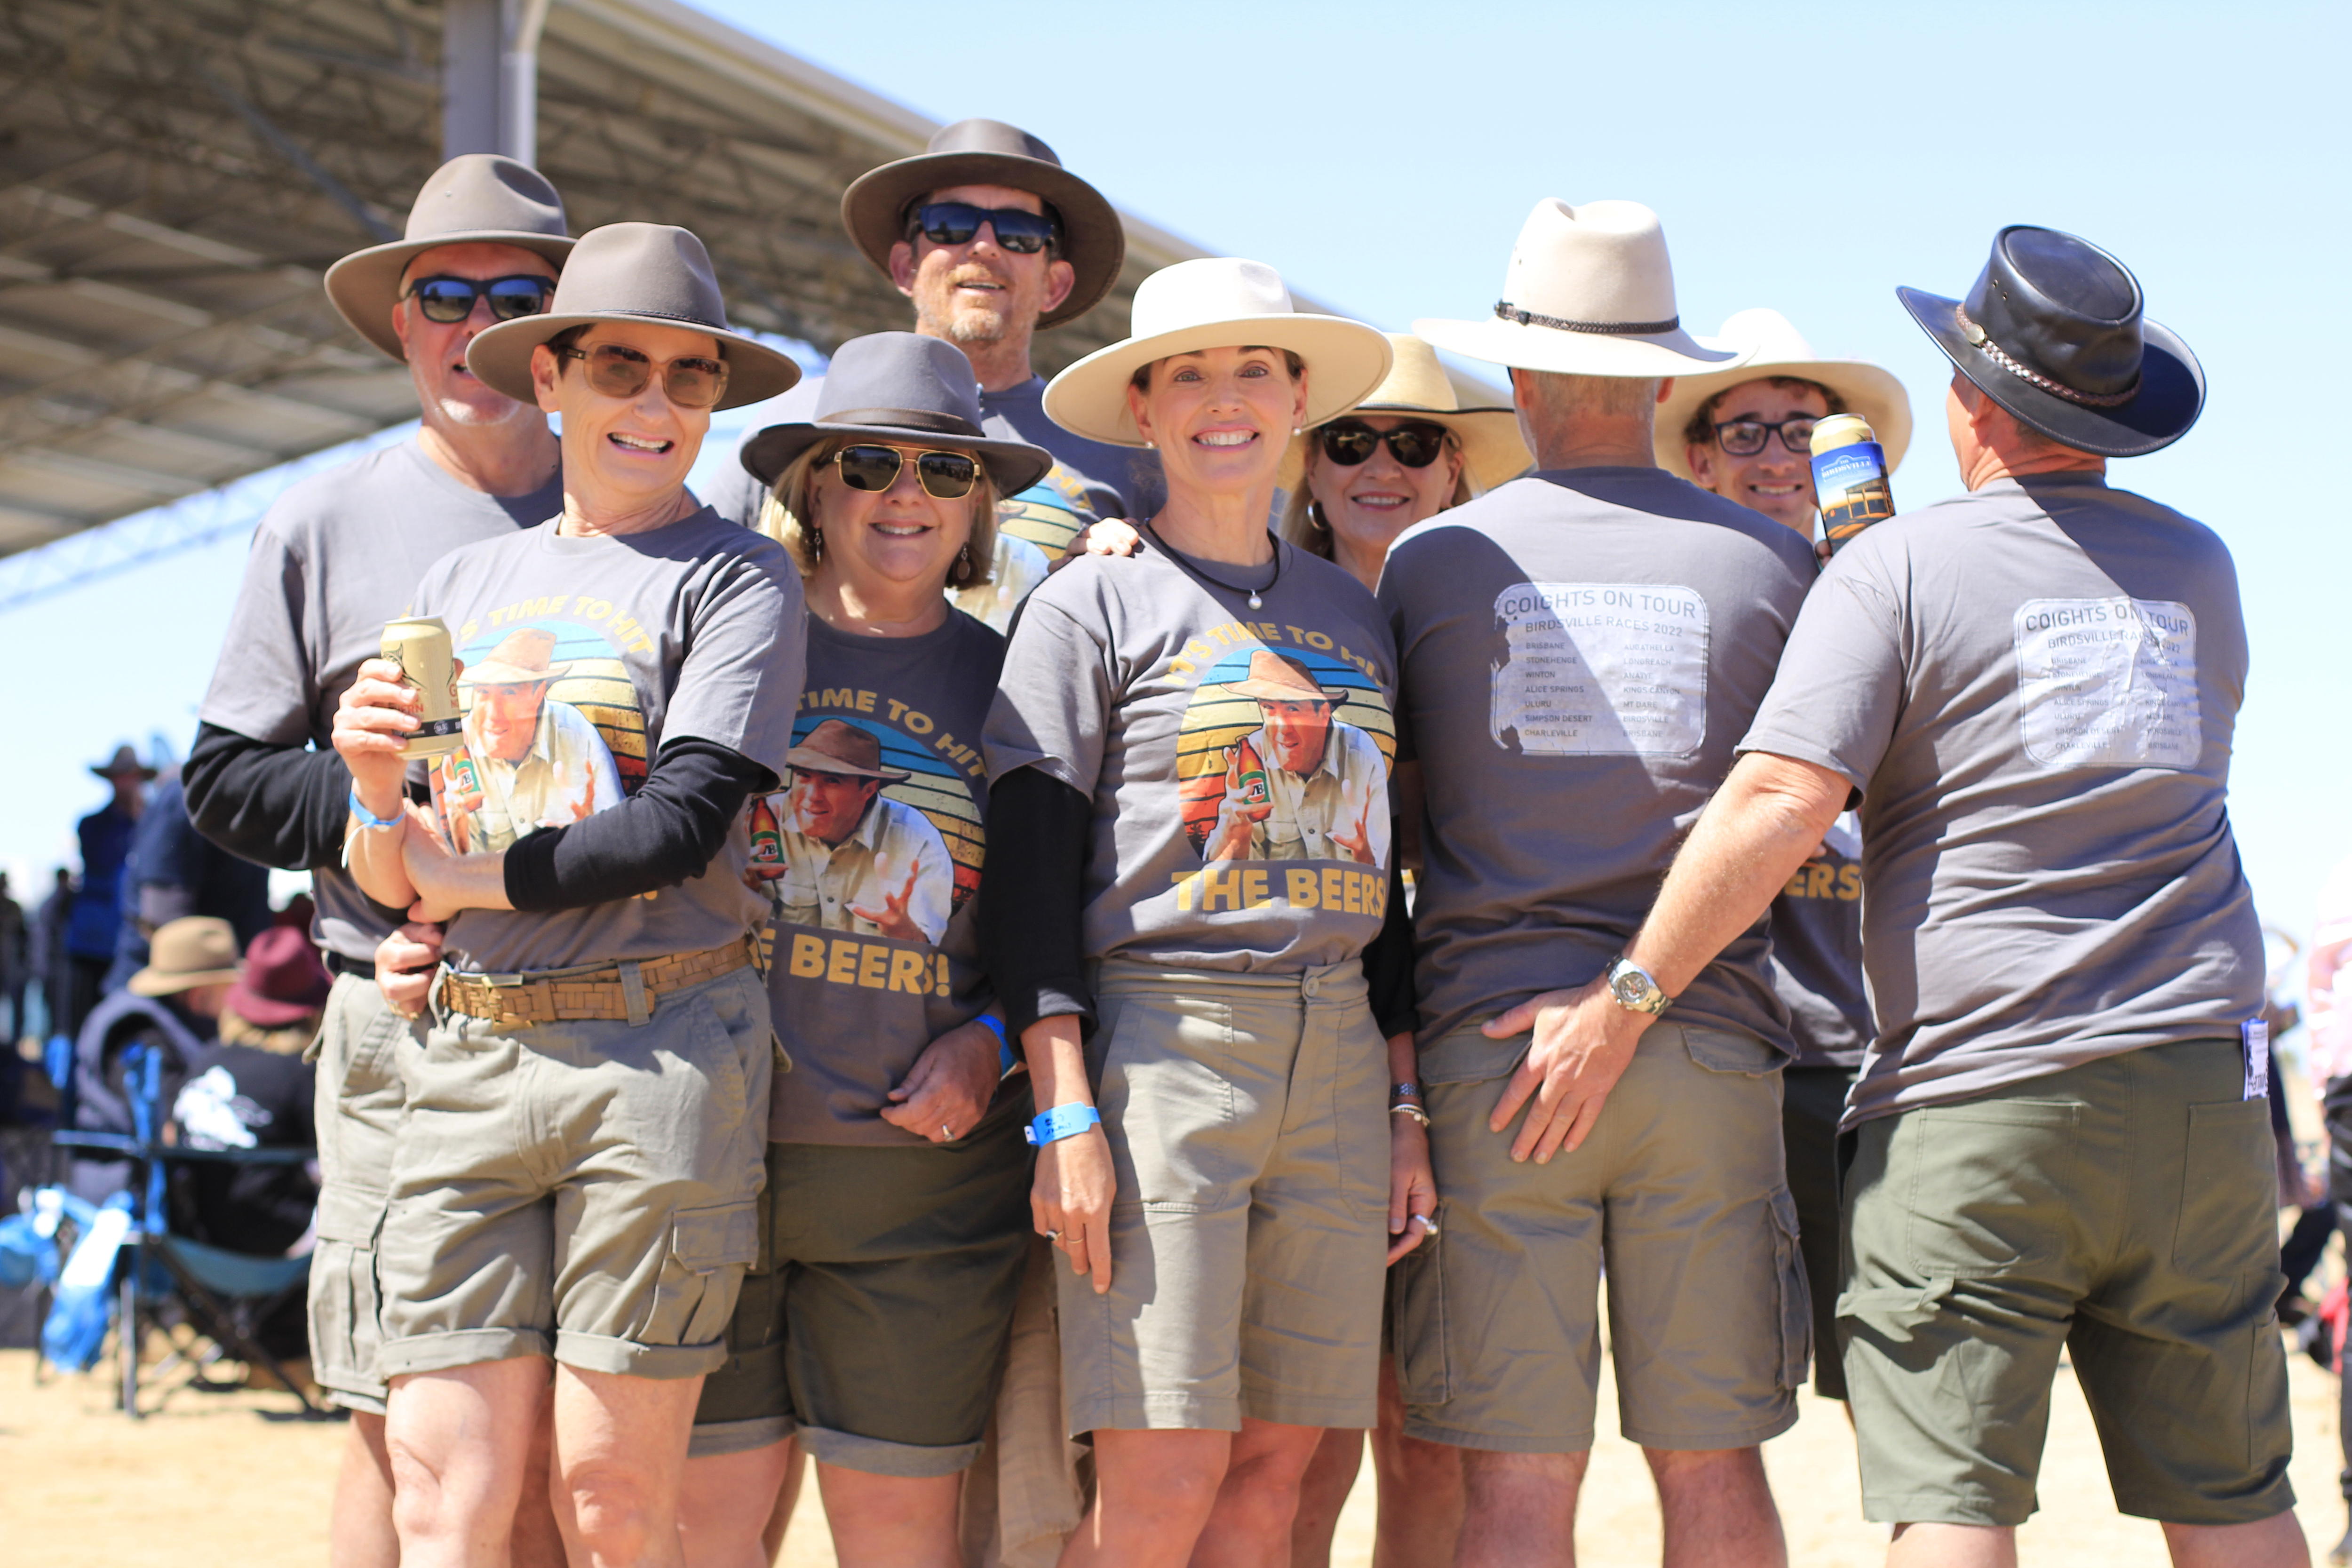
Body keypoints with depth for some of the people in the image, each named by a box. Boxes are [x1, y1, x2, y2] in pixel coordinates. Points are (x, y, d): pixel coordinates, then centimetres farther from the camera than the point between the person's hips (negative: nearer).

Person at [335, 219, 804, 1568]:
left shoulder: (738, 579, 2)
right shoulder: (462, 586, 18)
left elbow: (683, 827, -11)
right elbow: (391, 882, 16)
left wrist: (471, 876, -2)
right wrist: (379, 790, -6)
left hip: (661, 1051, -4)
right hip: (468, 1052, 4)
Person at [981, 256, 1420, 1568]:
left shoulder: (1351, 612, 18)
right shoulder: (1092, 605, 2)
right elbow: (1031, 878, -3)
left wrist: (1408, 1110, 14)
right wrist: (1066, 1115, -12)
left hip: (1337, 1053, 5)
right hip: (1159, 1042, -5)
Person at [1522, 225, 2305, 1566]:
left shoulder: (1902, 568, -4)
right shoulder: (2199, 569, 12)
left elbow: (1779, 804, -15)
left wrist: (1622, 1004, -9)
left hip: (1973, 1089, -5)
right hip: (2200, 1080, 5)